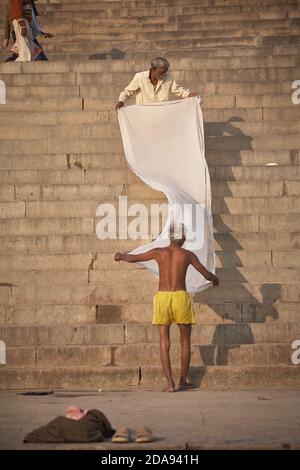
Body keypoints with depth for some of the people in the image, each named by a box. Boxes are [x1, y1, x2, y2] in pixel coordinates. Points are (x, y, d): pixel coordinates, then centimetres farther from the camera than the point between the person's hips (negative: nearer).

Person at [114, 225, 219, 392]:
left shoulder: (158, 252, 6)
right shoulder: (188, 255, 2)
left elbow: (133, 258, 17)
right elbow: (207, 274, 6)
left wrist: (120, 256, 39)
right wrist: (215, 279, 31)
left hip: (162, 297, 1)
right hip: (181, 297, -1)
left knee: (164, 343, 2)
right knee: (185, 341, 15)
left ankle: (170, 383, -6)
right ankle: (183, 380, 20)